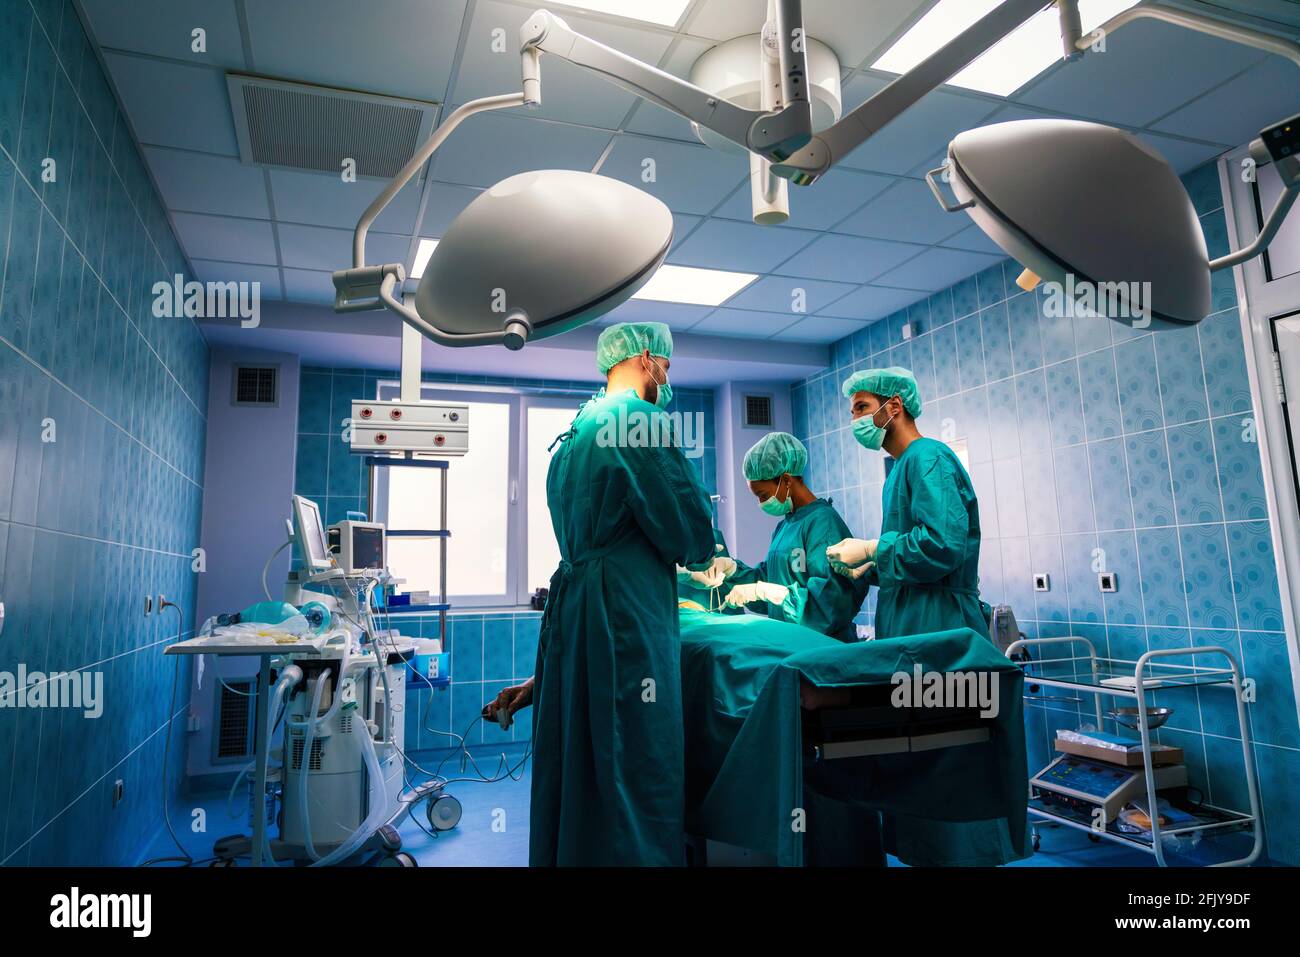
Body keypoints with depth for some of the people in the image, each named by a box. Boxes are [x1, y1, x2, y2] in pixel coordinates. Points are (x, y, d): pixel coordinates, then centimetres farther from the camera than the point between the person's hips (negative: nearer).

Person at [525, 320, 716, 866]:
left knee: (578, 772, 17)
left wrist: (686, 556, 23)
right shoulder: (642, 420, -11)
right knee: (637, 777, 0)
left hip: (570, 612, 9)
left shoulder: (578, 429, 17)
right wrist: (699, 552, 10)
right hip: (626, 619, -9)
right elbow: (692, 535, -13)